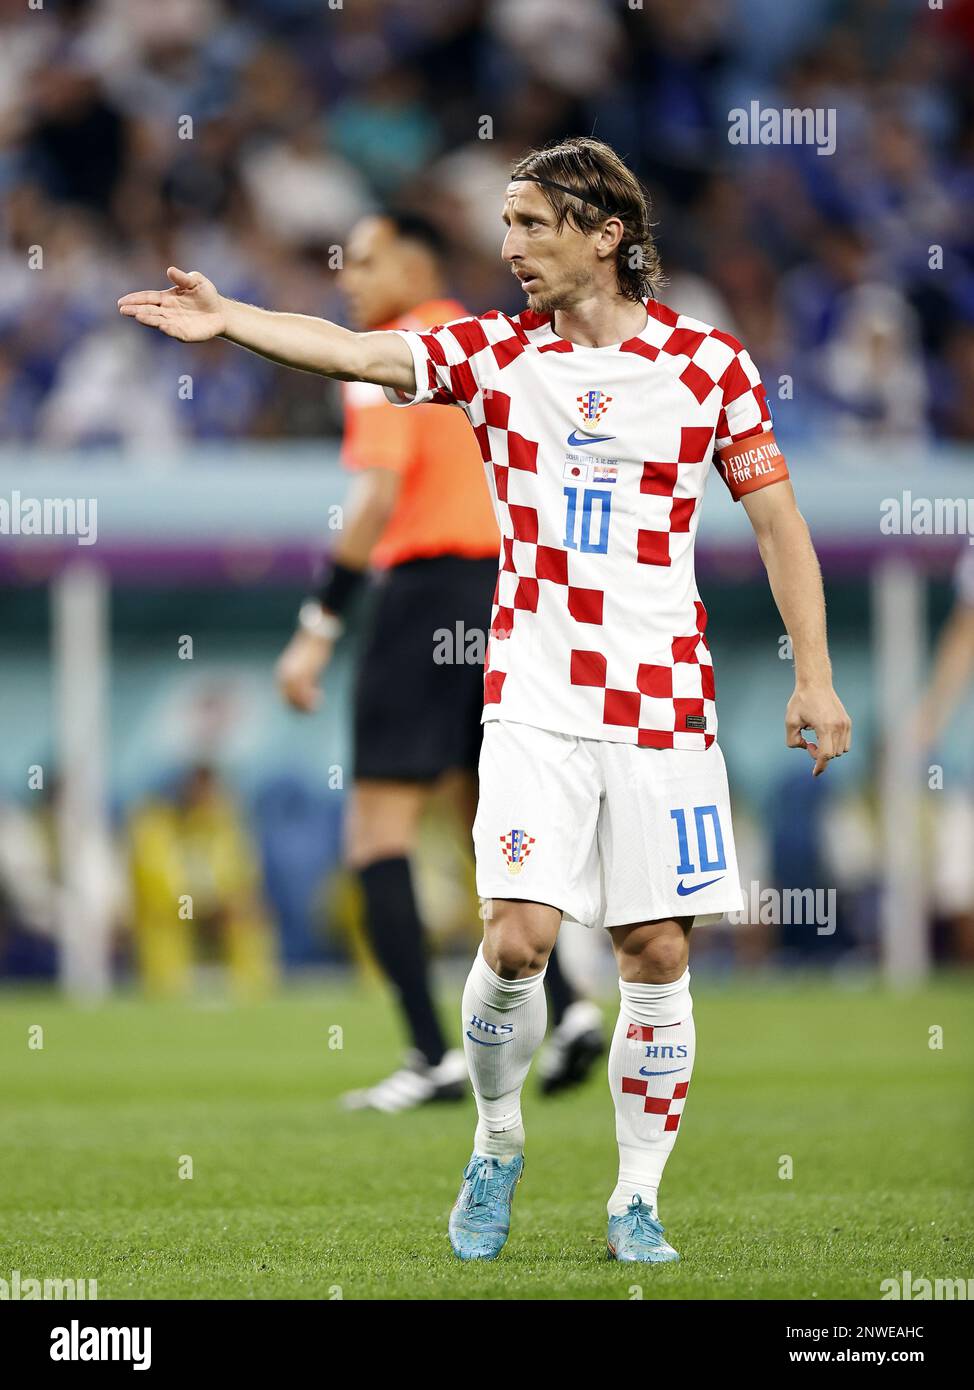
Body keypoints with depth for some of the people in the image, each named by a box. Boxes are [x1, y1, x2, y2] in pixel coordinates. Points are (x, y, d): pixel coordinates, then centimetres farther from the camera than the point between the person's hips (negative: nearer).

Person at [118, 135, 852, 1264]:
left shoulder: (707, 363, 0)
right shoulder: (495, 353, 3)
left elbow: (777, 522, 5)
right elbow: (358, 353, -10)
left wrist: (814, 676, 1)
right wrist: (230, 318, -25)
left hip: (662, 705, 0)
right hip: (533, 703, 0)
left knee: (657, 953, 0)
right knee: (518, 937, -13)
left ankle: (637, 1201, 13)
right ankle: (497, 1147, 12)